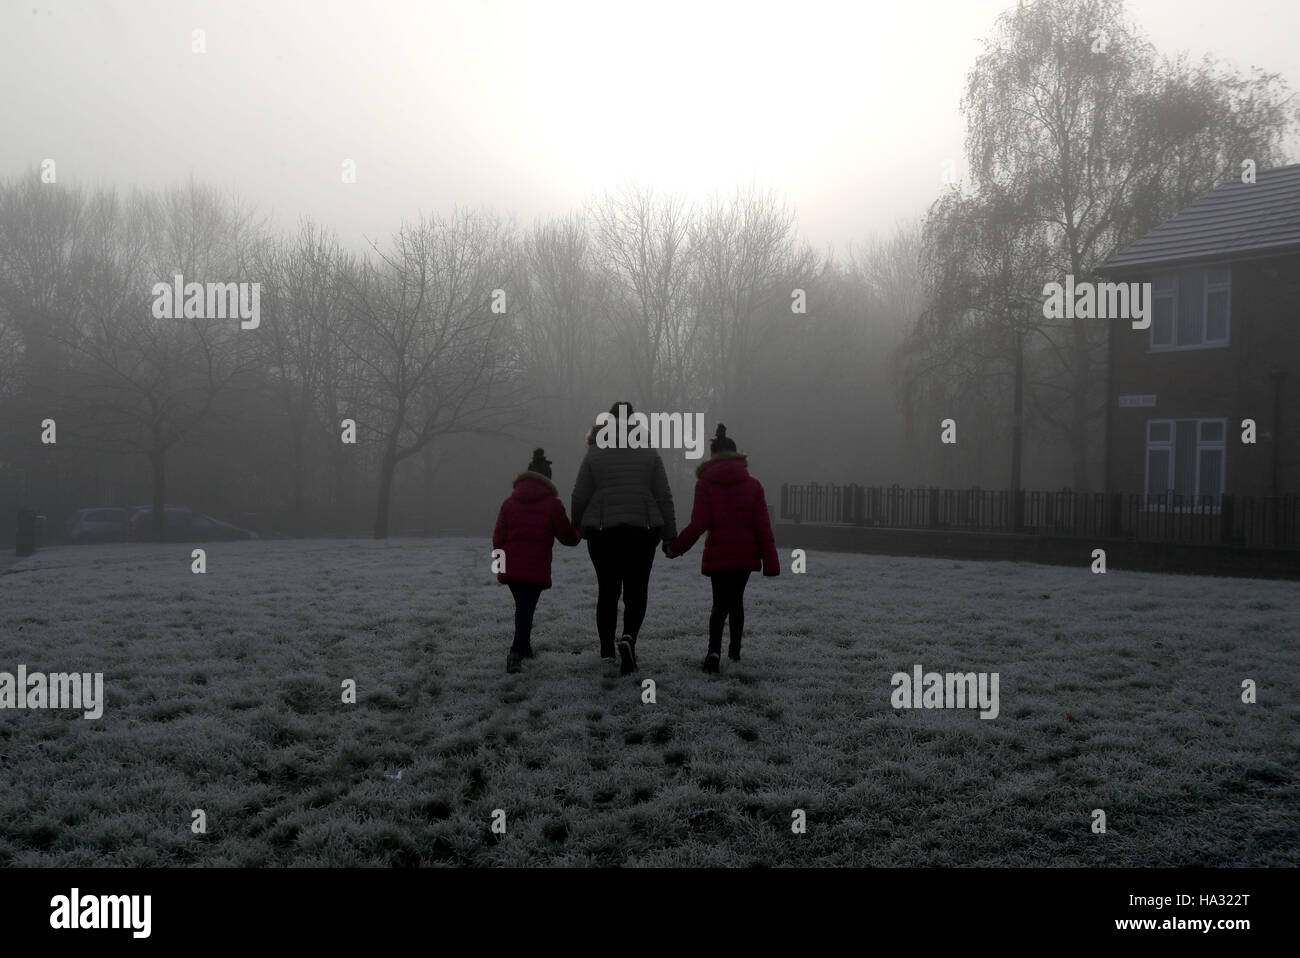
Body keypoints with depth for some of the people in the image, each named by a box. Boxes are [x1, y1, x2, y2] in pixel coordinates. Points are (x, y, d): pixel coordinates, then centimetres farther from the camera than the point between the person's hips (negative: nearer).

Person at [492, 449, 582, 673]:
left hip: (511, 568, 4)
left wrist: (502, 561, 22)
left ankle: (524, 648, 33)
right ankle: (516, 651, -23)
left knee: (522, 606, 22)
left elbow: (498, 538, 7)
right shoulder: (552, 504, -2)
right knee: (526, 610, -5)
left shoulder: (509, 502, 8)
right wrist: (579, 532, 26)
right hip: (536, 570, -4)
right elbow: (568, 536, 4)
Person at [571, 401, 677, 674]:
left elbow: (579, 496, 0)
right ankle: (629, 637, -20)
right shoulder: (648, 452, 2)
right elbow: (664, 497, 3)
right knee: (636, 591, 5)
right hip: (642, 532, 0)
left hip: (602, 533, 0)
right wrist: (669, 534, 10)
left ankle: (607, 648, 21)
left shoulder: (595, 453, -1)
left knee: (607, 590, 13)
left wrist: (576, 523, 19)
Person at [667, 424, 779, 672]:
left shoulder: (705, 483, -5)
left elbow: (699, 523, -12)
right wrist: (770, 561, 0)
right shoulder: (752, 484, 2)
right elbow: (763, 525, -1)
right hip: (746, 554, 2)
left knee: (720, 603, 1)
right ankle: (735, 650, 29)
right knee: (736, 599, 20)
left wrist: (677, 547, 1)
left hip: (718, 554, -2)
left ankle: (714, 650, -22)